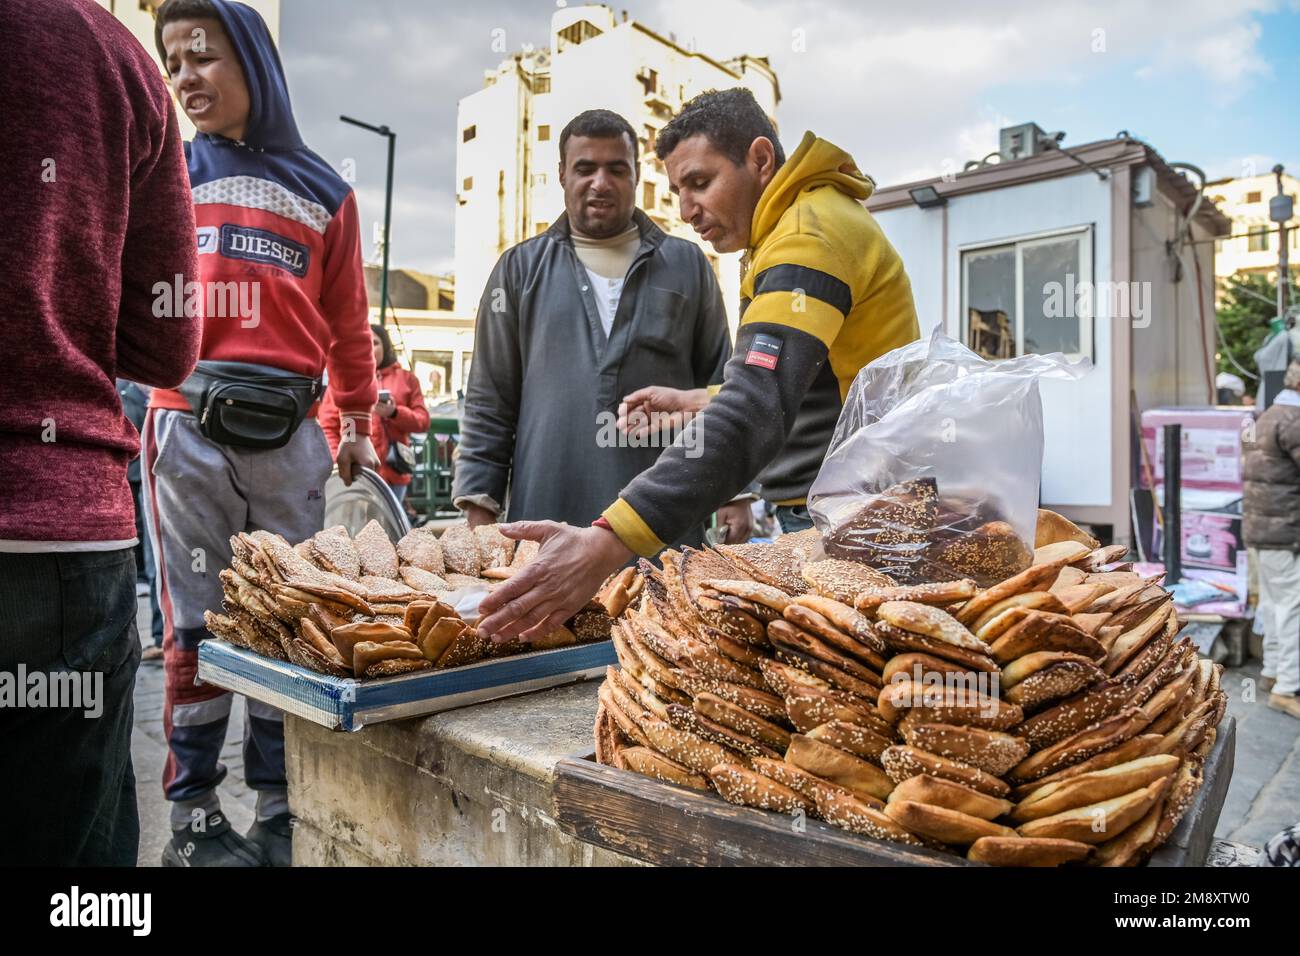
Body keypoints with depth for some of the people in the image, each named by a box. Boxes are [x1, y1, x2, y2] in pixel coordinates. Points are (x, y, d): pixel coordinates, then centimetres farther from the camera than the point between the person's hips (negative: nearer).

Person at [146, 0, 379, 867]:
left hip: (290, 428, 1)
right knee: (198, 624, 2)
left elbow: (347, 323, 14)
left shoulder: (322, 192, 12)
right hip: (189, 423, -1)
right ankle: (193, 811, 16)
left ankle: (280, 809, 17)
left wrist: (360, 426, 13)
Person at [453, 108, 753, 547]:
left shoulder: (687, 265, 11)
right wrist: (480, 507, 2)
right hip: (544, 514, 0)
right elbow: (489, 402, 9)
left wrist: (735, 493, 4)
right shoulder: (520, 268, 10)